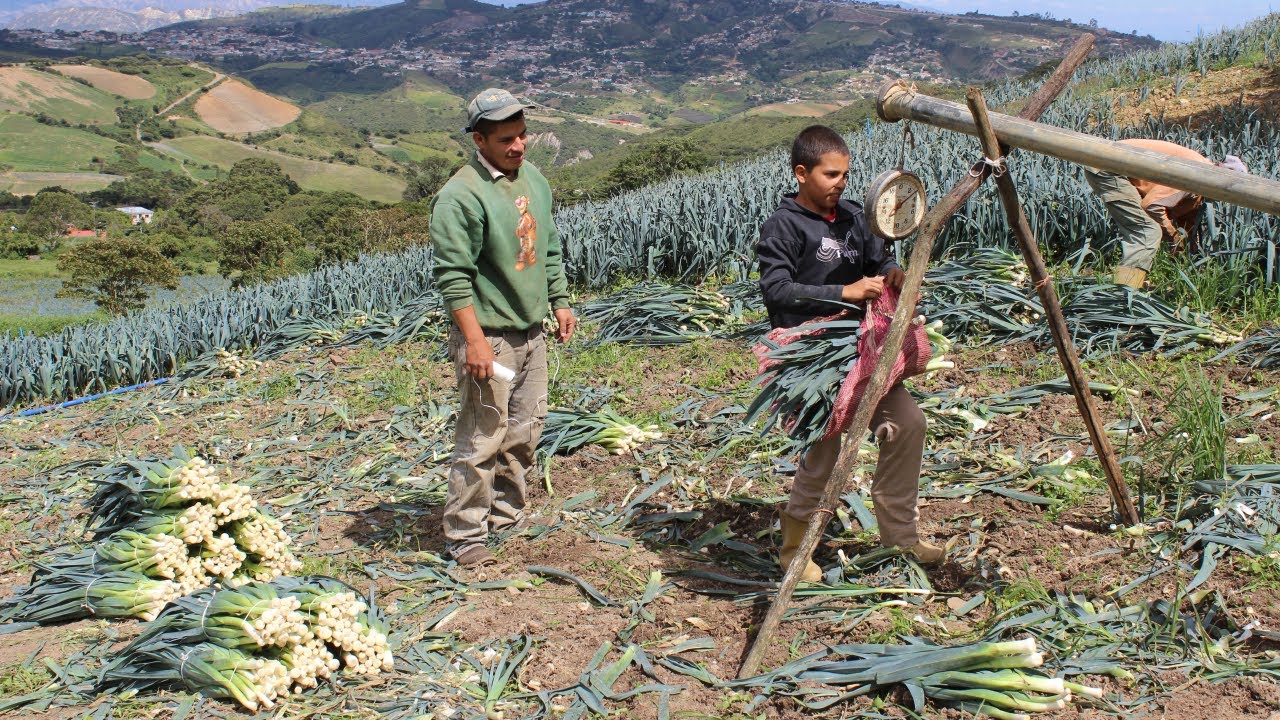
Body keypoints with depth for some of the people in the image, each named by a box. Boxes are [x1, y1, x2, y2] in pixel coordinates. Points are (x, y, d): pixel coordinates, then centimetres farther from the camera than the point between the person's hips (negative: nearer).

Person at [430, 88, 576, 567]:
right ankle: (464, 534, 9)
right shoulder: (461, 196, -16)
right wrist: (475, 340, -23)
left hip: (531, 330, 8)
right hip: (488, 334, -8)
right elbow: (454, 277, -19)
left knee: (526, 429, 15)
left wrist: (560, 301, 17)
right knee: (482, 438, -4)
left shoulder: (533, 179, 10)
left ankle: (506, 514, 31)